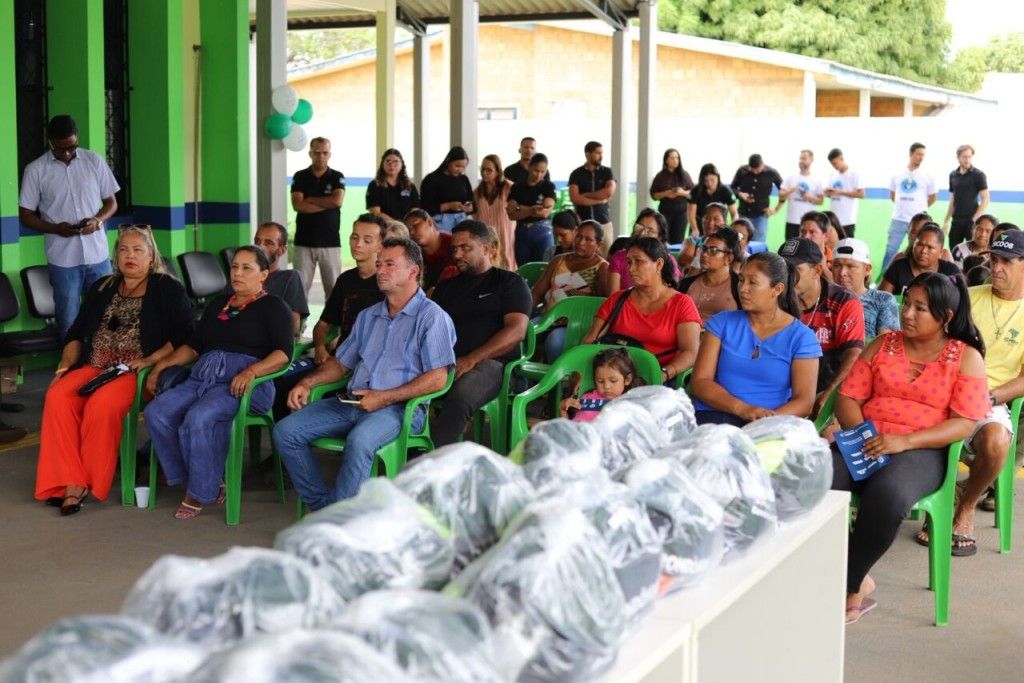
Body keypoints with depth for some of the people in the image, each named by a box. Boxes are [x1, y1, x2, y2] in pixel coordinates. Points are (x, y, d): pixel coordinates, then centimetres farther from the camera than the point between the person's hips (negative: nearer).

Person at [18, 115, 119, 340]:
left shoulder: (95, 161, 2)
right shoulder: (35, 170, -3)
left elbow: (111, 202, 9)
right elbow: (26, 215, 1)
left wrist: (97, 220, -12)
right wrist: (55, 228, -16)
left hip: (98, 255, 2)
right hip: (63, 260, -1)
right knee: (69, 322, 3)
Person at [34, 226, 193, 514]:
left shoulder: (169, 290, 7)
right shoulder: (101, 289, 23)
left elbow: (183, 337, -3)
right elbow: (76, 334, 23)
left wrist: (150, 361, -14)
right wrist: (64, 367, 7)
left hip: (137, 372, -5)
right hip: (93, 367, 5)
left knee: (101, 404, -35)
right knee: (58, 397, -27)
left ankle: (89, 482, -22)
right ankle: (70, 483, -29)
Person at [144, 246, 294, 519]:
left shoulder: (272, 307, 8)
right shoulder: (218, 304, 29)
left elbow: (283, 353, -6)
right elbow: (194, 346, 28)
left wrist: (251, 370, -23)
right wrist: (162, 364, 12)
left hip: (244, 382, -7)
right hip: (203, 377, 7)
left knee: (198, 418, -33)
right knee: (157, 412, -19)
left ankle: (201, 491, -15)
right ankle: (201, 481, -10)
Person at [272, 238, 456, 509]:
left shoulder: (431, 317, -1)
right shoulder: (368, 317, 24)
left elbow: (438, 379, -11)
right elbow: (341, 363, 28)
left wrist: (384, 397, -16)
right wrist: (308, 382, 8)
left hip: (399, 407, -7)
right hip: (351, 403, 7)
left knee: (359, 441, -38)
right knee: (285, 432, -9)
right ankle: (323, 506, -8)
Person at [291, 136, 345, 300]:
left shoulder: (337, 177, 6)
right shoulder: (300, 177, 6)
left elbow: (337, 200, -11)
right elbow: (298, 205, -7)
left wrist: (310, 200, -5)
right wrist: (327, 204, -7)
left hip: (331, 241, 0)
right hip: (304, 241, 0)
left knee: (333, 286, -2)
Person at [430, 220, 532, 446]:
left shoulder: (510, 283, 13)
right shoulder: (446, 288, 29)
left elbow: (517, 331, -2)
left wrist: (471, 359, -13)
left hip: (489, 362, -4)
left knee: (460, 396, -39)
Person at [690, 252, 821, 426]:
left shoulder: (801, 337, 5)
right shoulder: (722, 323, 10)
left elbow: (804, 401, -2)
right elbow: (699, 381, 2)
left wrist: (769, 420, -22)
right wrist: (742, 409, -15)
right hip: (716, 415, 1)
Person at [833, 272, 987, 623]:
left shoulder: (966, 357, 5)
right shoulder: (883, 345, 16)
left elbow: (965, 422, -6)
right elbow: (848, 397, 11)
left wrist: (905, 441, -19)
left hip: (922, 450, -3)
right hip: (868, 445, 4)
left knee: (887, 495, -40)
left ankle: (847, 588, -17)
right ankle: (858, 580, -15)